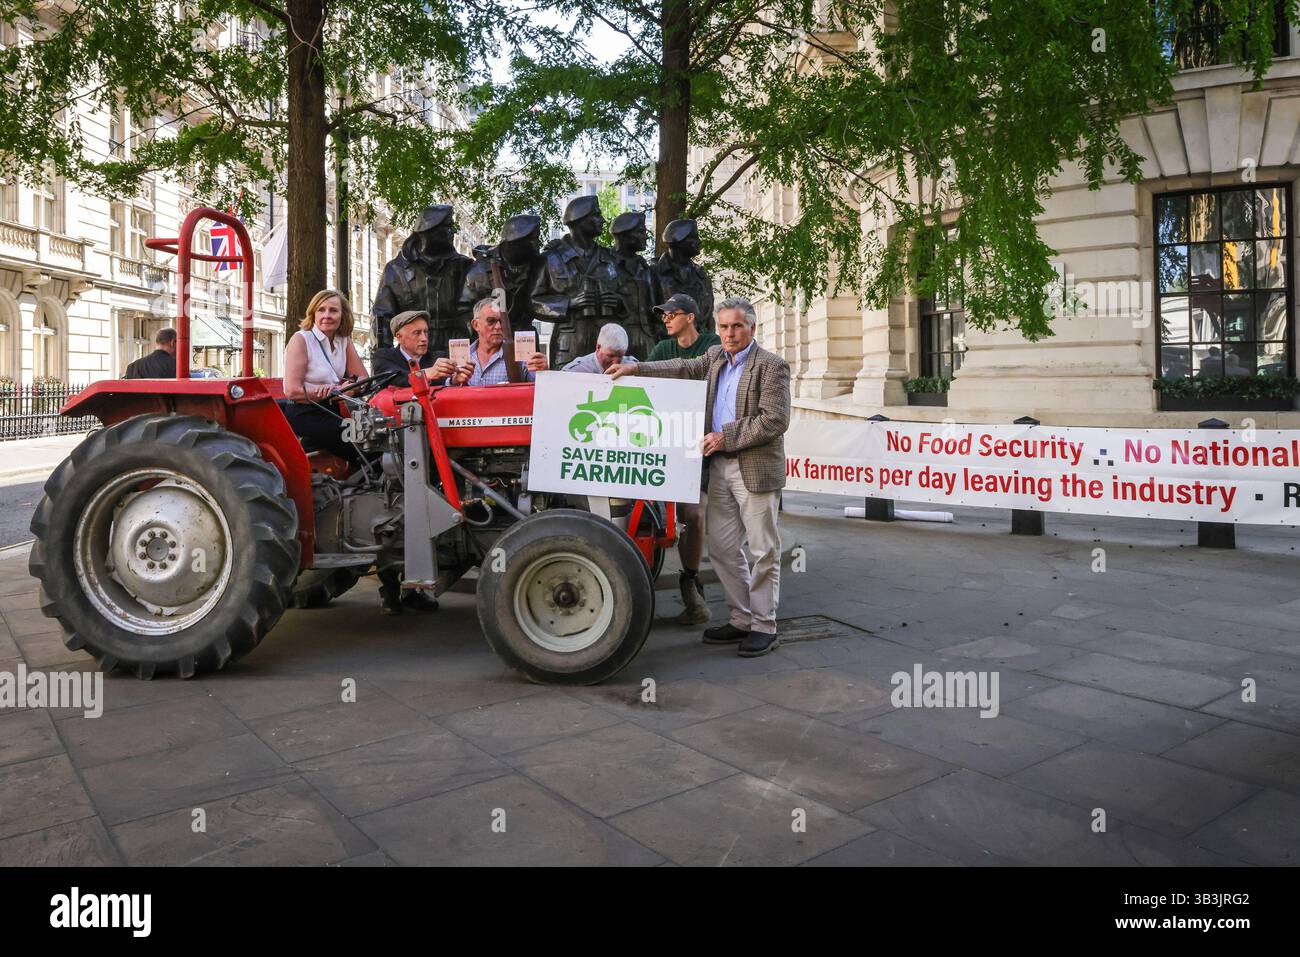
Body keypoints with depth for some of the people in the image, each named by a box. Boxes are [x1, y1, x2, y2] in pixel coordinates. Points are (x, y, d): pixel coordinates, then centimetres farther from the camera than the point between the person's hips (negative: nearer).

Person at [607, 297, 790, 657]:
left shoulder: (772, 366, -8)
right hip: (720, 466, 7)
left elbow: (775, 420, -15)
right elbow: (683, 368, 8)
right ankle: (741, 618, 22)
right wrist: (636, 368, -5)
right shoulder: (715, 357, 14)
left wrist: (726, 437, -16)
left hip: (755, 468, -7)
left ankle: (764, 626, 11)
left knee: (764, 549, 1)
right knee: (721, 547, 10)